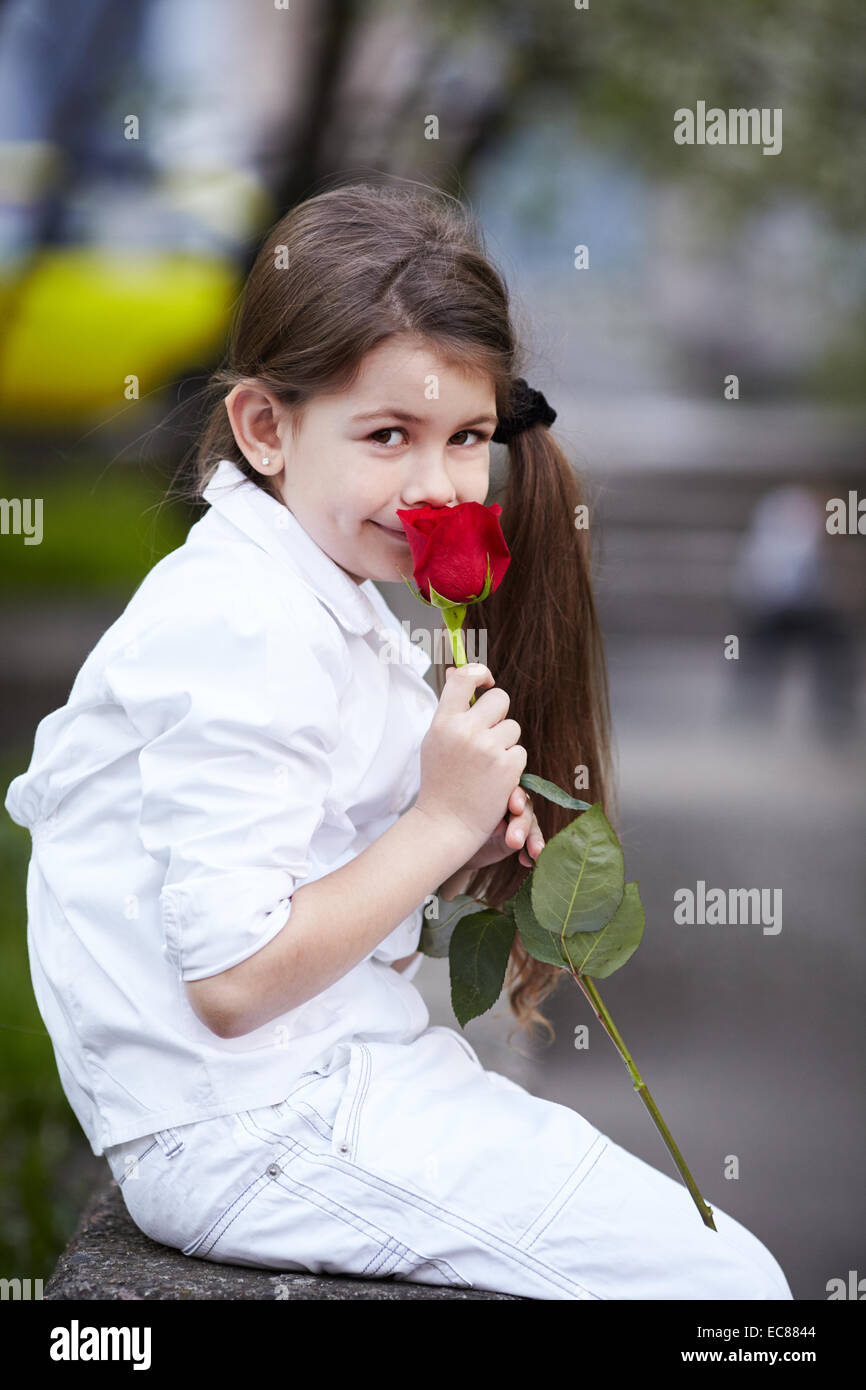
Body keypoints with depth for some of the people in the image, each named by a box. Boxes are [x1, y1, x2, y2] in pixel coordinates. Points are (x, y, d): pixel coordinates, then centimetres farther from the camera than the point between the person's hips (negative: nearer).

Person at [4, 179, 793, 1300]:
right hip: (249, 1132, -10)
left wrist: (456, 842, -1)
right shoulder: (246, 632, -21)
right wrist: (442, 824, -18)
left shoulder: (326, 599, 11)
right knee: (727, 1279, -10)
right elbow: (232, 979, -25)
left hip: (331, 1070, 10)